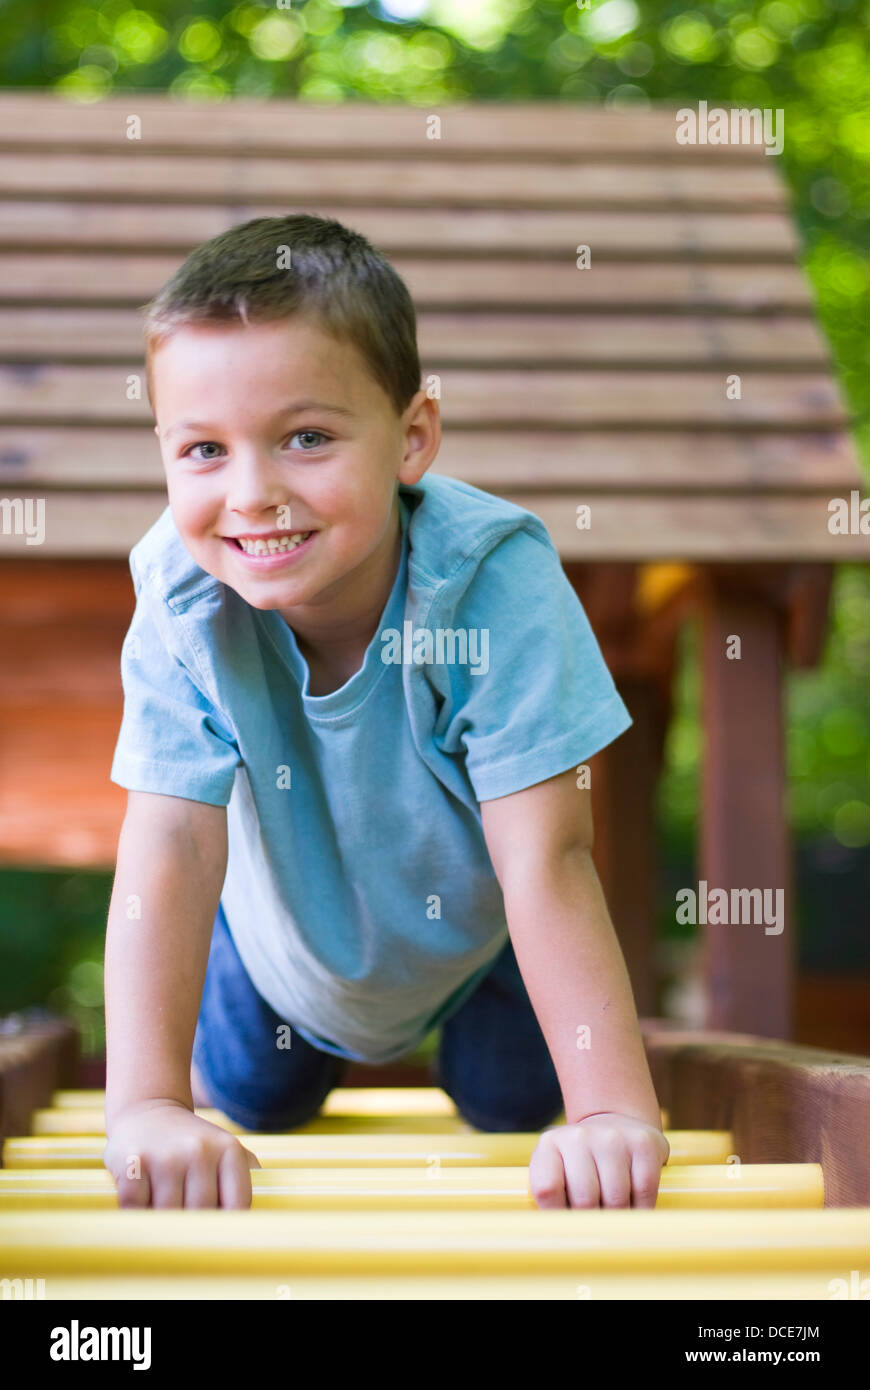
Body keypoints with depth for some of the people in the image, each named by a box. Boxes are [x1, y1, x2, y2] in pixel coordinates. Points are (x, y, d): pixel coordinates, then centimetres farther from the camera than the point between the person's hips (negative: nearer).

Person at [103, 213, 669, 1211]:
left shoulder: (494, 578, -40)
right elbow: (169, 847, -38)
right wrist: (146, 1105, -49)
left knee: (512, 1107, 9)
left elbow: (546, 864, -41)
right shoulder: (184, 602, -34)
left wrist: (617, 1111, -49)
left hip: (475, 929, -1)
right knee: (251, 1101, 17)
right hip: (287, 923, 2)